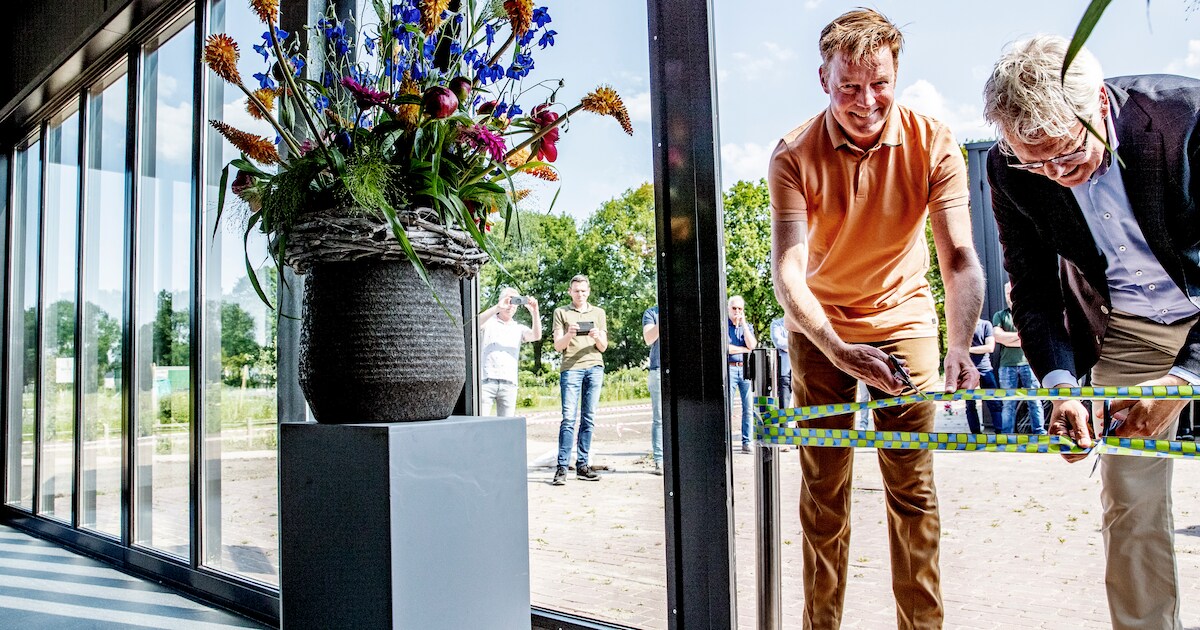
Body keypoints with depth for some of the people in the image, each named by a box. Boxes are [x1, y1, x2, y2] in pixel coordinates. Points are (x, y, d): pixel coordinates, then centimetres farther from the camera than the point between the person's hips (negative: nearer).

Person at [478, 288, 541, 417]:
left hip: (509, 383, 3)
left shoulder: (518, 327, 17)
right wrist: (497, 307, -24)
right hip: (486, 380, -3)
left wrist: (534, 312, -15)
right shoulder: (488, 322, 10)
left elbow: (536, 336, 0)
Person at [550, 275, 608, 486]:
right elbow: (557, 346, 5)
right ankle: (562, 468, -10)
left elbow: (604, 347, 14)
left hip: (594, 367, 3)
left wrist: (597, 337, -8)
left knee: (588, 419, 1)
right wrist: (569, 335, -15)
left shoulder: (598, 313, 18)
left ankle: (582, 465, 5)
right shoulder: (561, 313, 12)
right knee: (568, 418, -10)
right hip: (571, 367, -3)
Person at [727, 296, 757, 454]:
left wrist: (743, 323, -2)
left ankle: (747, 441, 6)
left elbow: (752, 345, -3)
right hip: (729, 369, -3)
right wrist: (745, 349, -4)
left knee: (748, 408, 1)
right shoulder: (723, 325, 3)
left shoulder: (748, 326, 16)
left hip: (746, 369, 4)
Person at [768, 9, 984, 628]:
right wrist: (837, 349, -40)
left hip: (903, 317, 1)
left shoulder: (933, 143, -15)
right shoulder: (794, 154, -17)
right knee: (823, 483, 3)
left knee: (913, 483, 0)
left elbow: (959, 257, -21)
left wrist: (960, 344, -38)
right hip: (819, 326, 0)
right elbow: (787, 269, -24)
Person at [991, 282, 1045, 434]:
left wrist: (1008, 339, -6)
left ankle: (1040, 433, 3)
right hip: (1007, 365, 0)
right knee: (1008, 403, 1)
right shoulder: (999, 315, 13)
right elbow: (998, 336, -3)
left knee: (1034, 401, 0)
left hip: (1029, 363, 0)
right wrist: (1021, 334, -4)